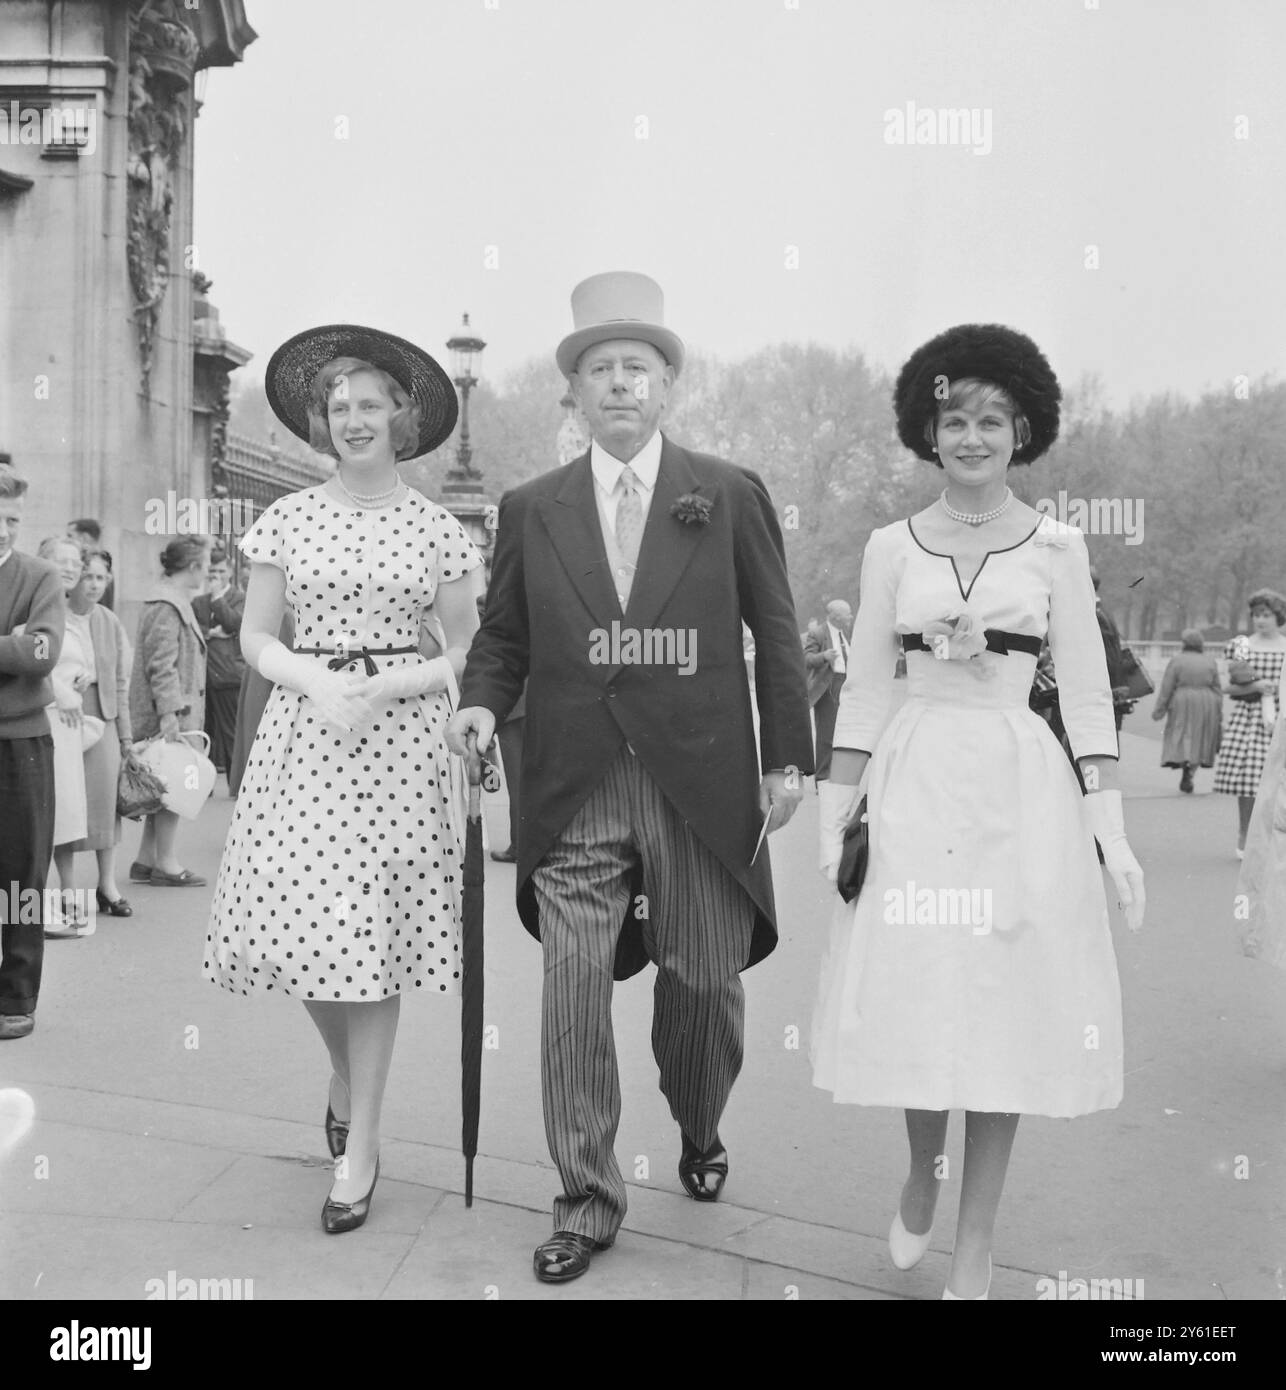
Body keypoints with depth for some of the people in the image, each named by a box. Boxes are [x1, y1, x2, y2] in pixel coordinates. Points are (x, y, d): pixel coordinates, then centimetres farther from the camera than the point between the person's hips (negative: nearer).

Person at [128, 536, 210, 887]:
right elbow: (161, 664, -21)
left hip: (179, 712, 10)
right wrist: (170, 712, -25)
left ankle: (146, 861, 19)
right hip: (169, 713, -10)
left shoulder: (176, 602, 18)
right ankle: (166, 865, 2)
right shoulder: (165, 606, -15)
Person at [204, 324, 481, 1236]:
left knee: (372, 932, -2)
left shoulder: (438, 530, 3)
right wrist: (314, 681, -12)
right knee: (301, 918, -1)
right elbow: (255, 638, 8)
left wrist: (381, 688, -11)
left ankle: (361, 1147, 10)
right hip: (303, 728, 2)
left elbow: (466, 654, 5)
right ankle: (344, 1070, 32)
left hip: (401, 739, -2)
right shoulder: (286, 519, 7)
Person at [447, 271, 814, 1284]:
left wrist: (787, 756, 2)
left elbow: (776, 633, 7)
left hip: (702, 785, 0)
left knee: (706, 982, 9)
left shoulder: (731, 496, 6)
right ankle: (587, 1202, 13)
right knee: (573, 992, -2)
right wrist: (483, 702, -5)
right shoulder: (531, 509, 9)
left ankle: (700, 1135, 40)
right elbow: (503, 636, 15)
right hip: (575, 790, 1)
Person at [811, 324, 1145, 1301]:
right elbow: (864, 687, 6)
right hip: (914, 781, 1)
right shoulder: (892, 548, 6)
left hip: (1019, 786, -1)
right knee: (913, 993, 4)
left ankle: (976, 1242, 16)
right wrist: (835, 813, 1)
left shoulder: (1056, 547, 3)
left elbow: (1087, 690, 1)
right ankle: (921, 1171, 33)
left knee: (1001, 1004, 3)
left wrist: (1110, 823, -6)